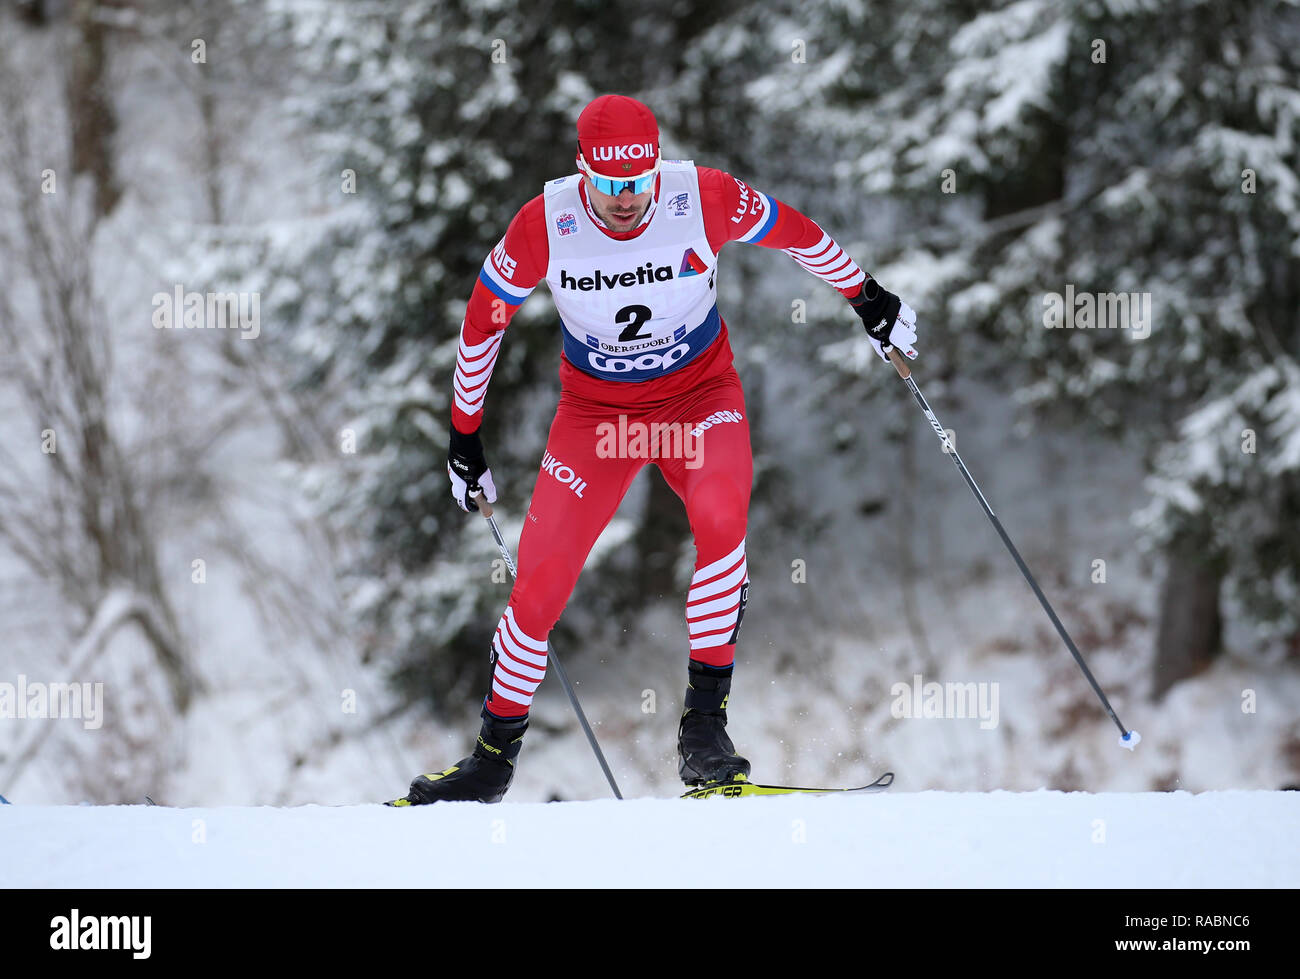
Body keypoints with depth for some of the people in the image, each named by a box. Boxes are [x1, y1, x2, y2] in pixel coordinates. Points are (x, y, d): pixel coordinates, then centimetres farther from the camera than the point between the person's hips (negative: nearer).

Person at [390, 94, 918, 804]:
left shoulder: (705, 199, -22)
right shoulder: (545, 224, -20)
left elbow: (796, 233, -2)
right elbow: (484, 320, -4)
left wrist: (869, 300, 11)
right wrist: (464, 437, 3)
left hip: (699, 393, -1)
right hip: (595, 411, 1)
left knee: (720, 514, -32)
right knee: (542, 578, -7)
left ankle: (704, 721, -23)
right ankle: (495, 756, 16)